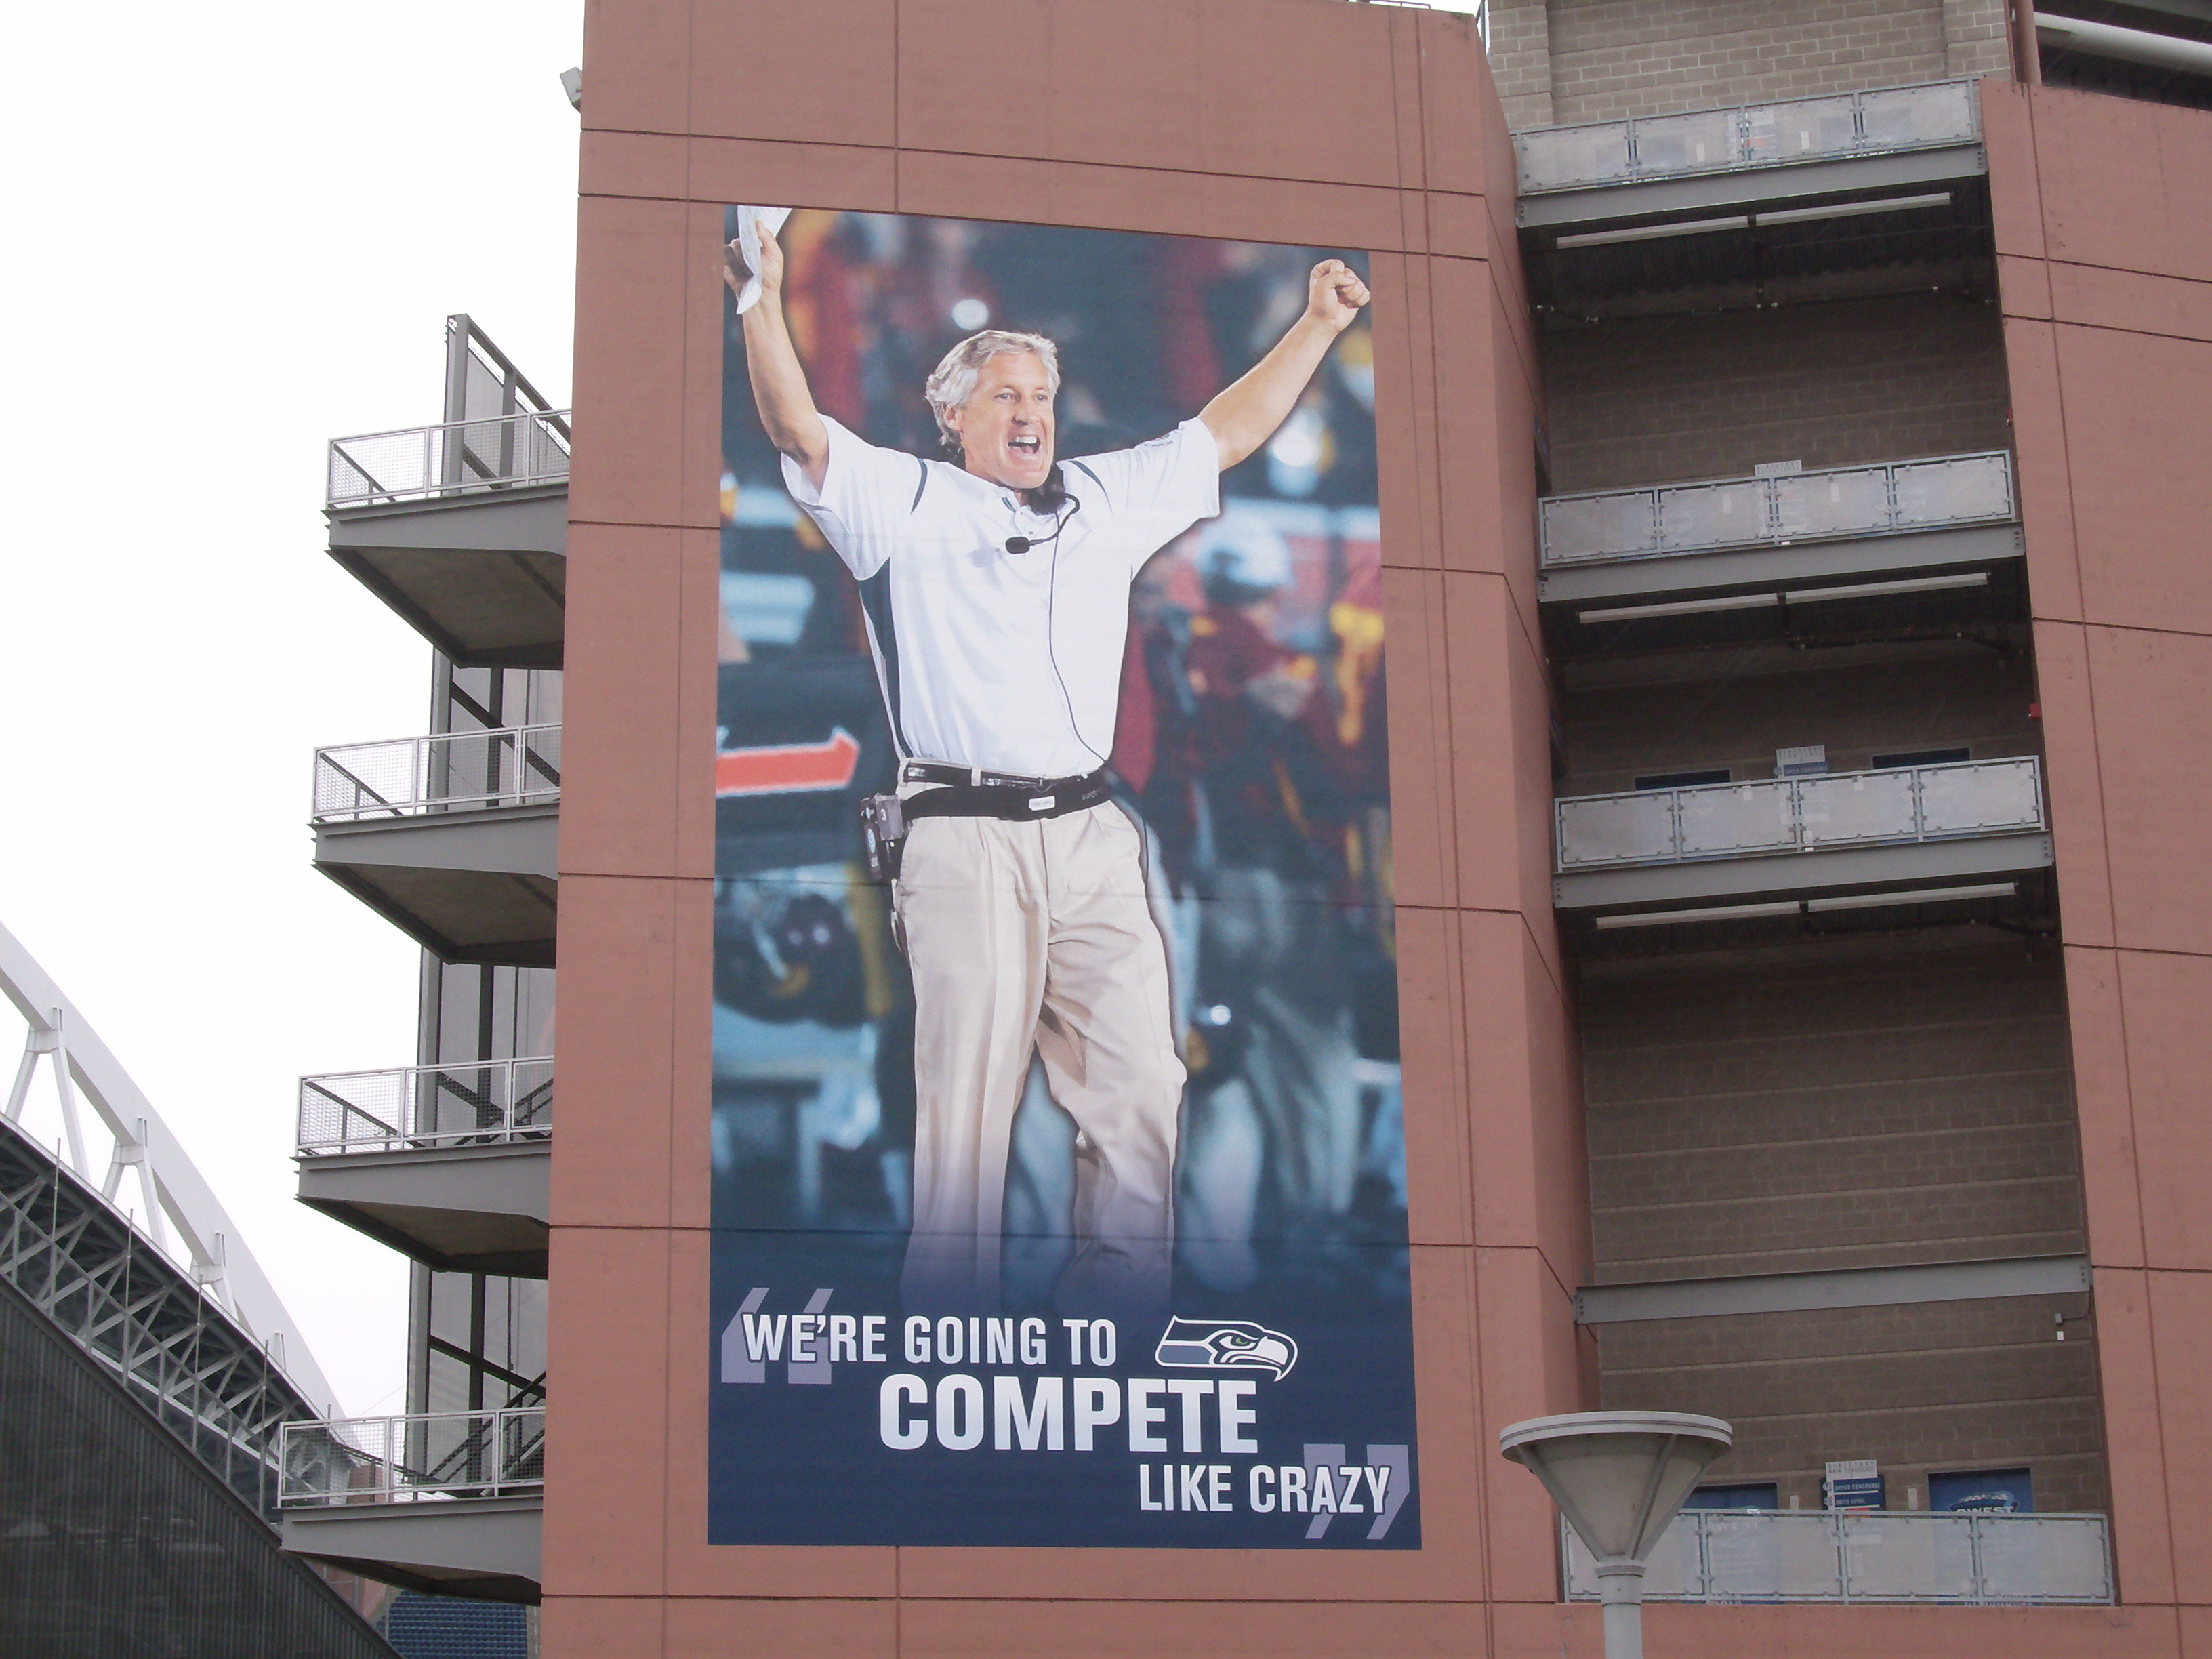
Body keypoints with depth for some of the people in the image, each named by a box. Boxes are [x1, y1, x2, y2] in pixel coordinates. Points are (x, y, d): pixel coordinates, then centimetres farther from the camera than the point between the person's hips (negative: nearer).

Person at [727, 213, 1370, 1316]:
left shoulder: (1107, 499, 22)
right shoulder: (905, 501, 8)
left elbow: (1227, 431, 29)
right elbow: (800, 431, -6)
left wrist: (1317, 325, 28)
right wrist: (763, 308, -20)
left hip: (1092, 837, 5)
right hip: (965, 840, -4)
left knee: (1139, 1096, -2)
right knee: (967, 1103, -5)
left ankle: (1117, 1332, 5)